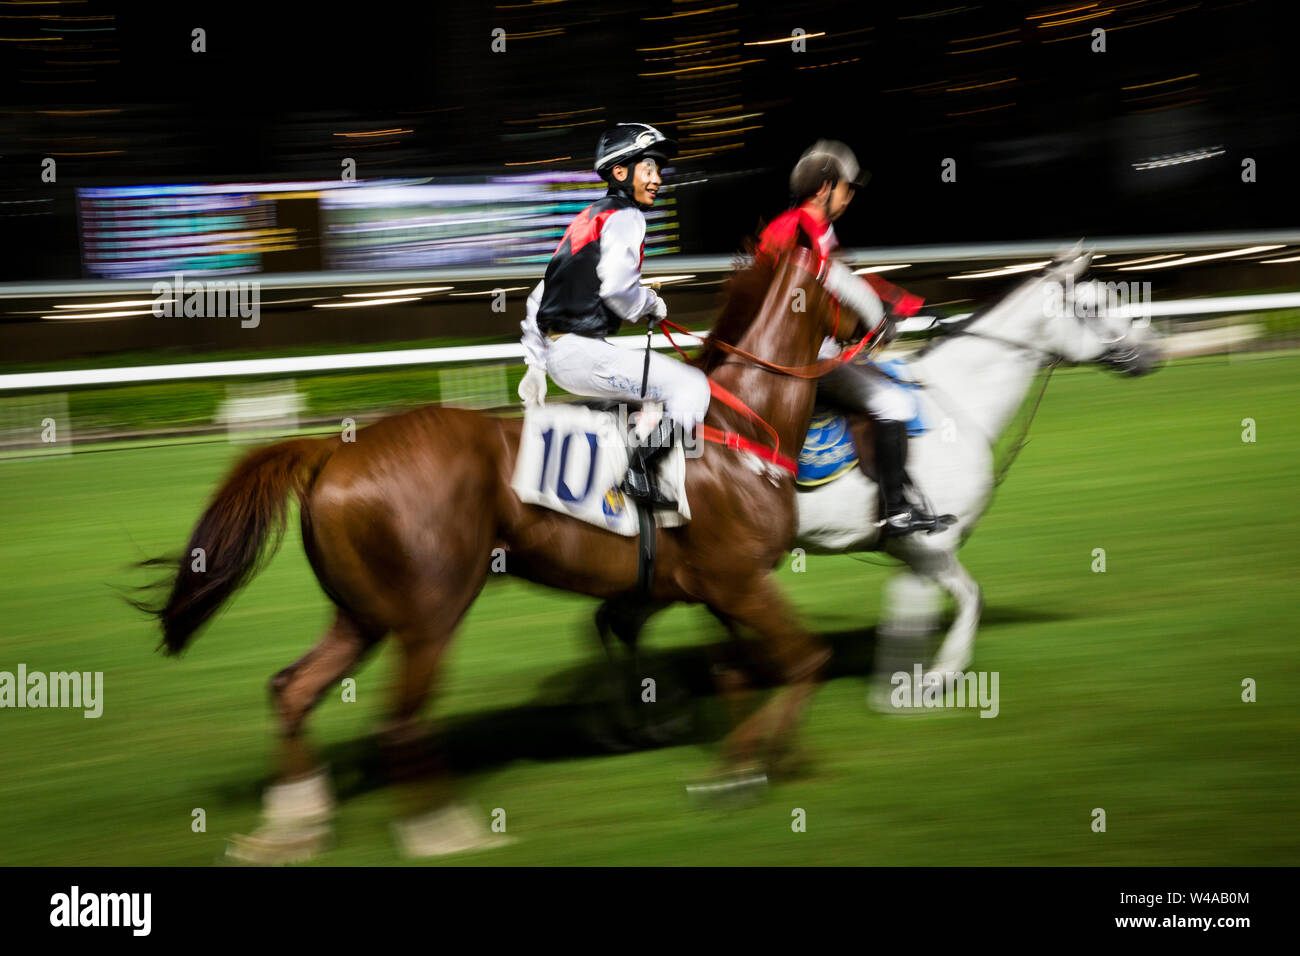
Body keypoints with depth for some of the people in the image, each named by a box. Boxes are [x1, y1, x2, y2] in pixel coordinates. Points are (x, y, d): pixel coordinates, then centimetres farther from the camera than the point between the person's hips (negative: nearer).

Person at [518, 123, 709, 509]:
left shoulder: (587, 218, 22)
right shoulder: (625, 217, -7)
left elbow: (540, 298, 24)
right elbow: (616, 286, -24)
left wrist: (535, 365, 26)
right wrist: (652, 304, -4)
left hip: (556, 352, 10)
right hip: (582, 353, -10)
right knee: (692, 387, -10)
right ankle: (639, 467, -15)